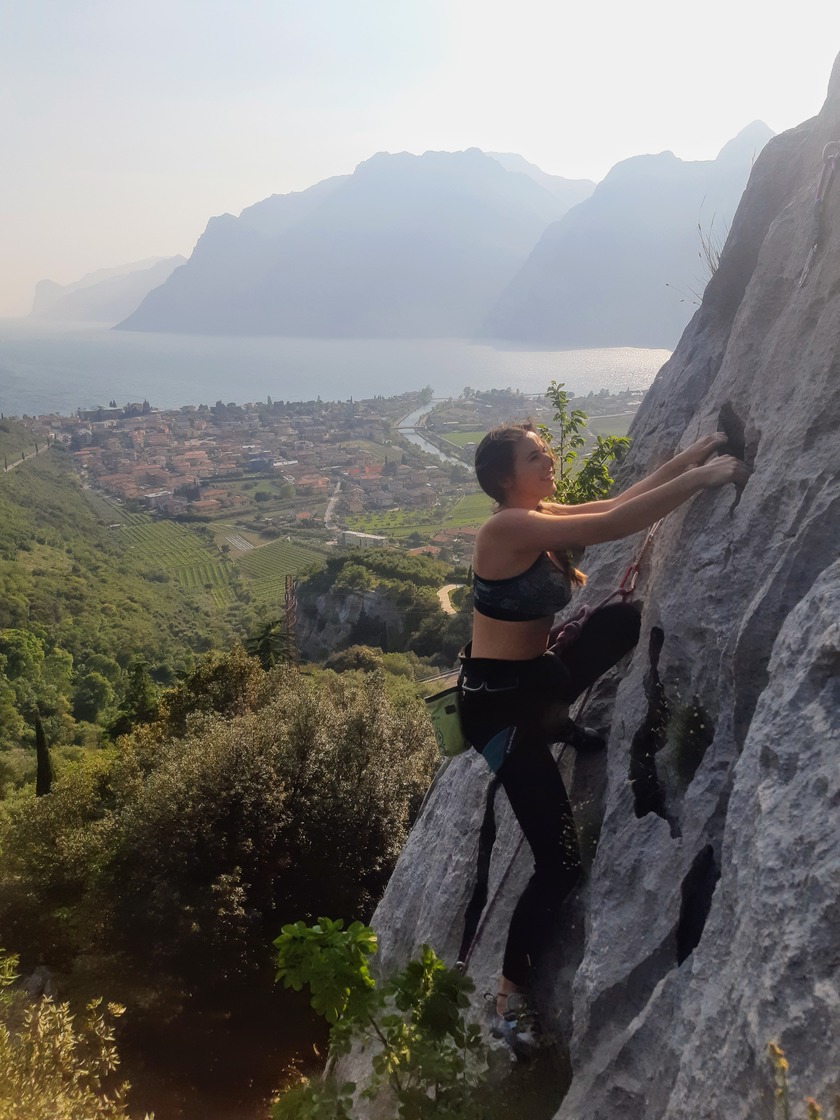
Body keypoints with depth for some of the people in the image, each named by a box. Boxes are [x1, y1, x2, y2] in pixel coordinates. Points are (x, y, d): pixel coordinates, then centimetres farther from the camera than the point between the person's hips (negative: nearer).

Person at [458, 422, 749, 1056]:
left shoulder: (540, 520, 4)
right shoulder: (507, 527, -23)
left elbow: (619, 502, 7)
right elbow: (613, 526, -31)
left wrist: (693, 455, -1)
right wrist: (701, 478, -26)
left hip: (535, 682, 8)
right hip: (497, 704, -8)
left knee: (625, 618, -12)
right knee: (559, 862, -4)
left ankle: (558, 721, 7)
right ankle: (512, 992, 16)